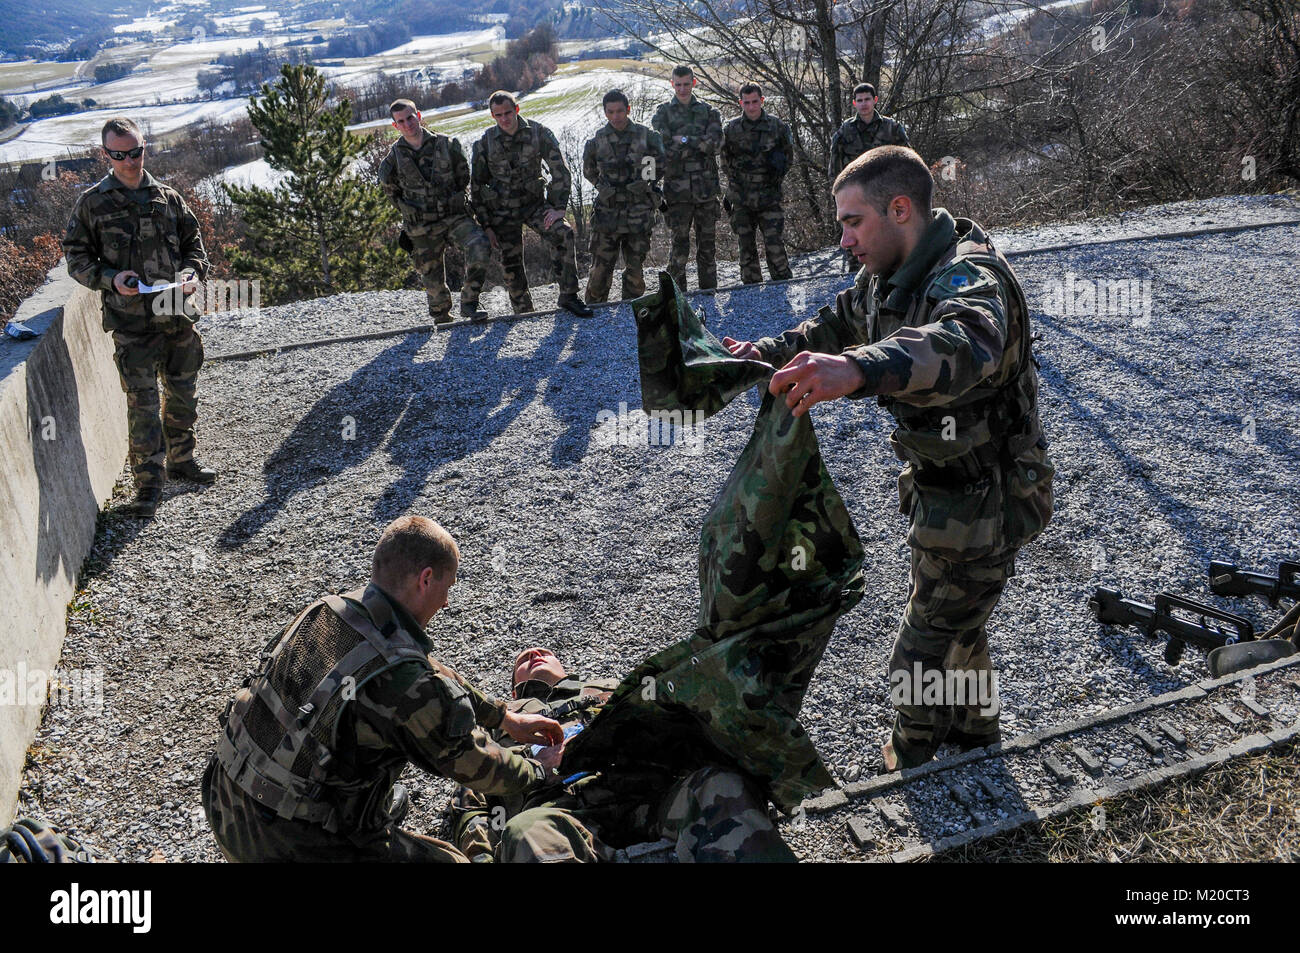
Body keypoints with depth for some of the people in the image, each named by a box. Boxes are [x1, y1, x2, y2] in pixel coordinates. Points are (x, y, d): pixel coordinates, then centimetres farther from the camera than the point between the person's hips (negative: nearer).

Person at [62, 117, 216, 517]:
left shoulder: (168, 197, 9)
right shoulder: (92, 203, 0)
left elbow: (193, 242, 16)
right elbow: (76, 258, 3)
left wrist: (193, 272, -5)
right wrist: (110, 278, -15)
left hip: (178, 314, 4)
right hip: (130, 321, -3)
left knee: (183, 393, 14)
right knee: (142, 401, -4)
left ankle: (181, 458, 33)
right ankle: (149, 479, 5)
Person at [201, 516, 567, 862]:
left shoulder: (325, 609, -3)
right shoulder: (408, 680, -27)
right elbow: (474, 763, -9)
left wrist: (506, 717, 21)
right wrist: (539, 770, 11)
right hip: (286, 843, -8)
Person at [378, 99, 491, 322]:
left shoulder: (446, 144, -3)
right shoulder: (394, 157, -1)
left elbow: (463, 175, 11)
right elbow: (389, 187, 15)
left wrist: (453, 200, 13)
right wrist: (409, 210, 11)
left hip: (455, 215, -1)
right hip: (422, 228, 1)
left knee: (480, 246, -27)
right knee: (432, 276, 5)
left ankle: (468, 303, -16)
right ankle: (441, 317, 30)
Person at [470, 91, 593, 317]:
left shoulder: (538, 133, -7)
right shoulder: (485, 143, -5)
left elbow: (560, 171, -3)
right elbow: (476, 186, 2)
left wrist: (557, 206, -11)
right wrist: (486, 224, -2)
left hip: (534, 202, 0)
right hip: (502, 209, 1)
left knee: (563, 233, -26)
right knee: (511, 264, 0)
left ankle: (569, 296, -19)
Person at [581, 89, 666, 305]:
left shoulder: (646, 136, 0)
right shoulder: (597, 141, 2)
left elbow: (661, 165, 15)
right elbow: (589, 171, 18)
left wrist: (648, 183, 2)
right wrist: (602, 186, 2)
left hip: (639, 213, 0)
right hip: (607, 212, 0)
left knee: (635, 267, 7)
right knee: (601, 268, -2)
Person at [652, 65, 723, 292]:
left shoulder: (708, 111, 12)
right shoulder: (663, 113, 6)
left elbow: (715, 141, -5)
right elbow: (664, 147, -9)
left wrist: (683, 140, -10)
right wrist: (698, 144, -8)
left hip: (706, 185, 2)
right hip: (678, 187, -2)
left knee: (708, 242, 7)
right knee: (680, 242, -3)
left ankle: (709, 289, 15)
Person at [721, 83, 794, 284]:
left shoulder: (777, 126, 2)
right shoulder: (731, 129, 3)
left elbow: (789, 153, 16)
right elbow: (725, 161, 12)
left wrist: (779, 167, 5)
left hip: (769, 197, -1)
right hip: (741, 198, 1)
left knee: (774, 242, -8)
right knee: (746, 245, 5)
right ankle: (751, 287, 14)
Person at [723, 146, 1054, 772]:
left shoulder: (970, 276, -30)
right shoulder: (888, 277, 2)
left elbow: (965, 346, -54)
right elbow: (837, 325, 21)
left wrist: (856, 369, -70)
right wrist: (766, 354, 6)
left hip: (981, 504, -10)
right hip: (941, 495, 10)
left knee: (918, 668, 0)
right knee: (956, 634, 29)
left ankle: (913, 767, 25)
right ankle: (975, 740, 53)